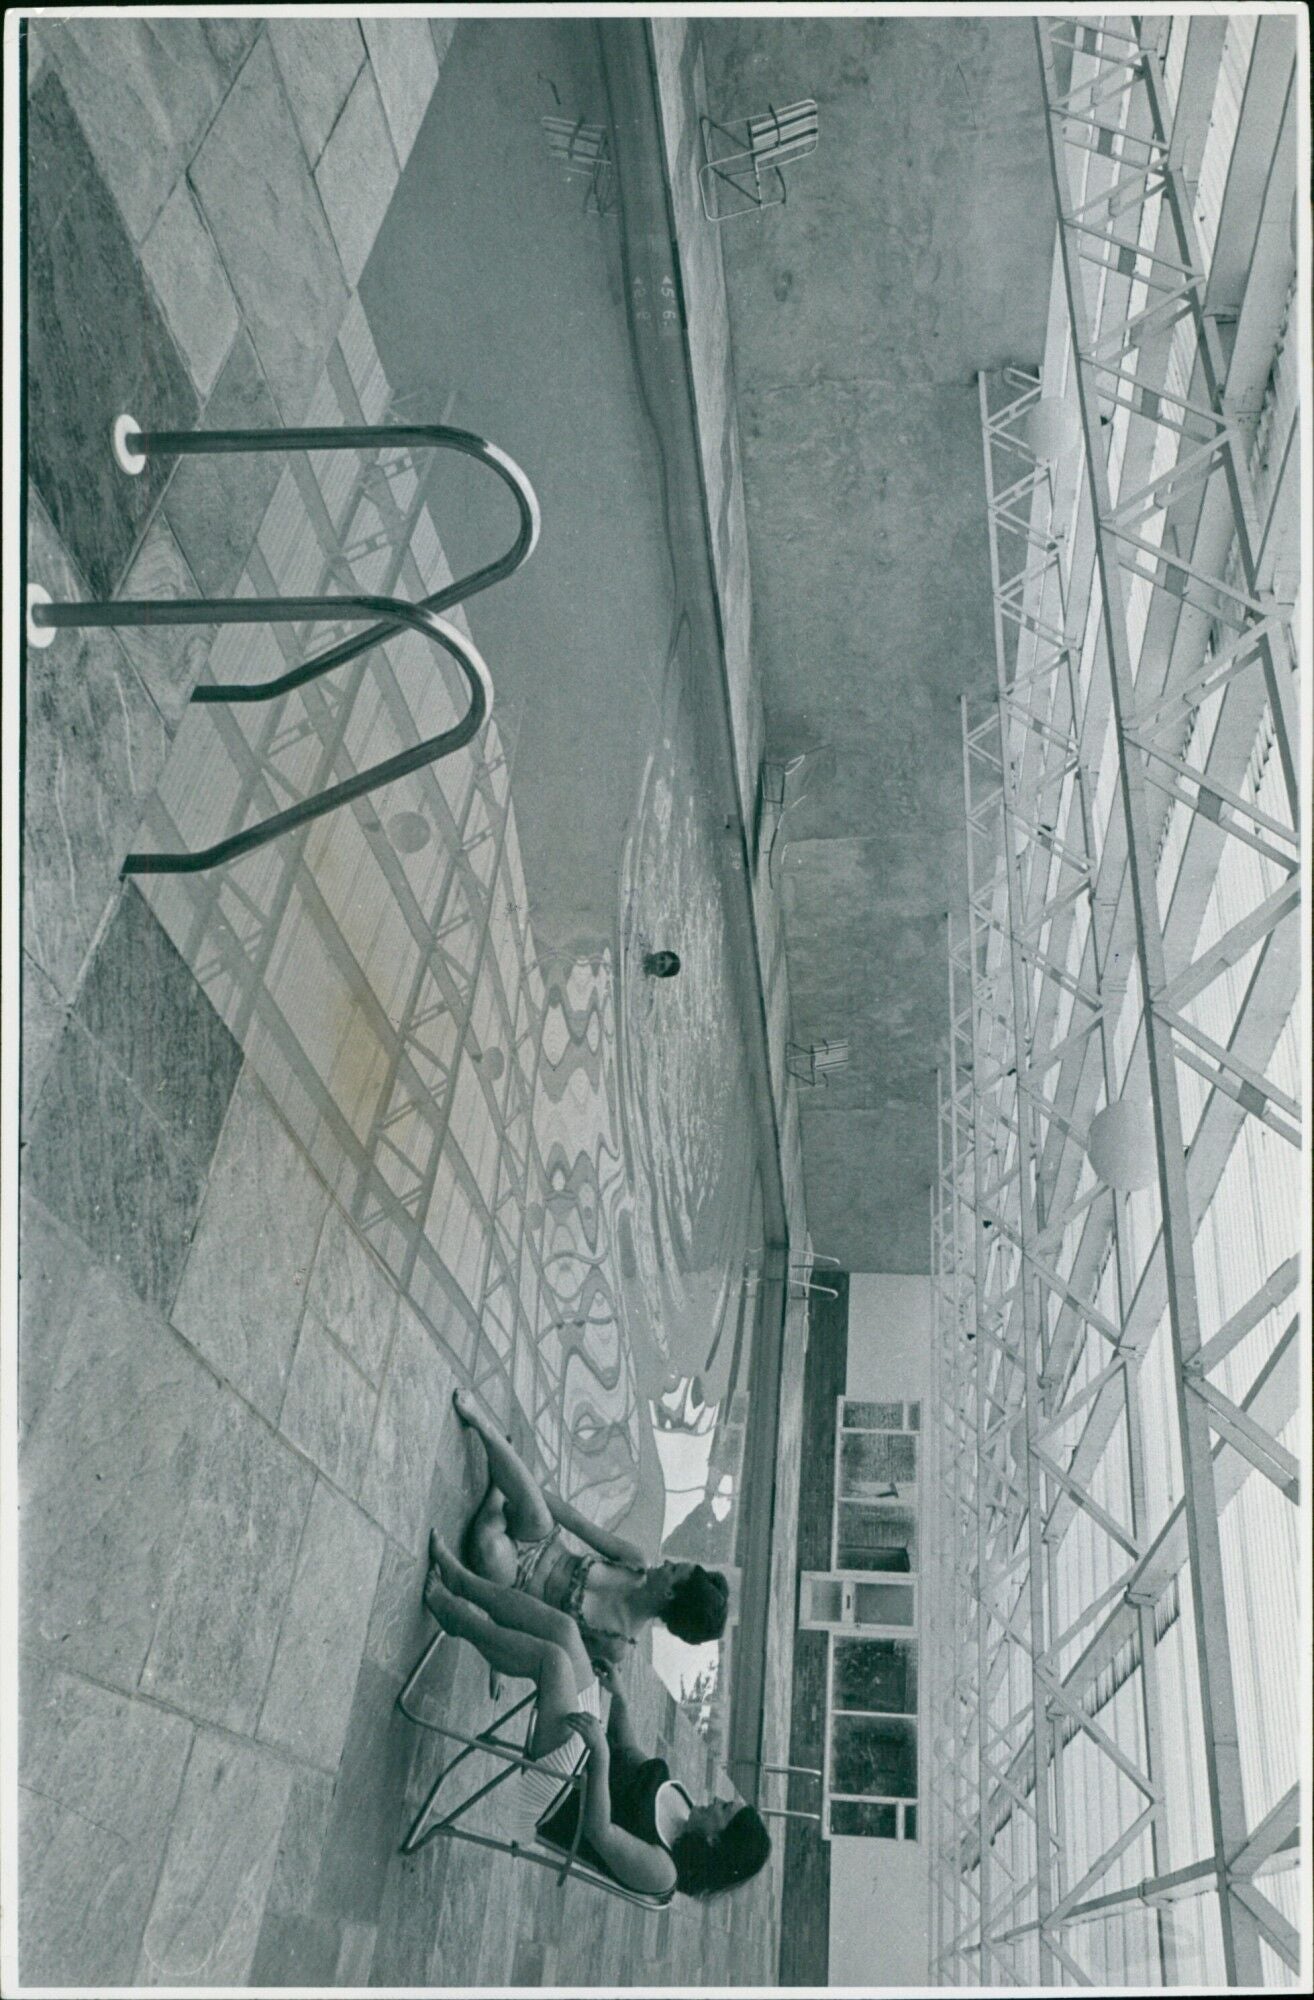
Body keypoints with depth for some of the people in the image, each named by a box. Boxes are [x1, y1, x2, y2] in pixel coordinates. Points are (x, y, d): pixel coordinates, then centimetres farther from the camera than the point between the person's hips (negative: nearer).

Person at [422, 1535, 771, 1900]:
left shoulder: (660, 1872, -20)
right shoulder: (675, 1798, 1)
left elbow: (599, 1832, -35)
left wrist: (600, 1752, -42)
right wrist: (618, 1695, 5)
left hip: (541, 1805, -8)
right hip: (581, 1766, 8)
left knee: (554, 1658, -26)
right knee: (562, 1627, -9)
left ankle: (452, 1610, -8)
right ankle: (460, 1579, 2)